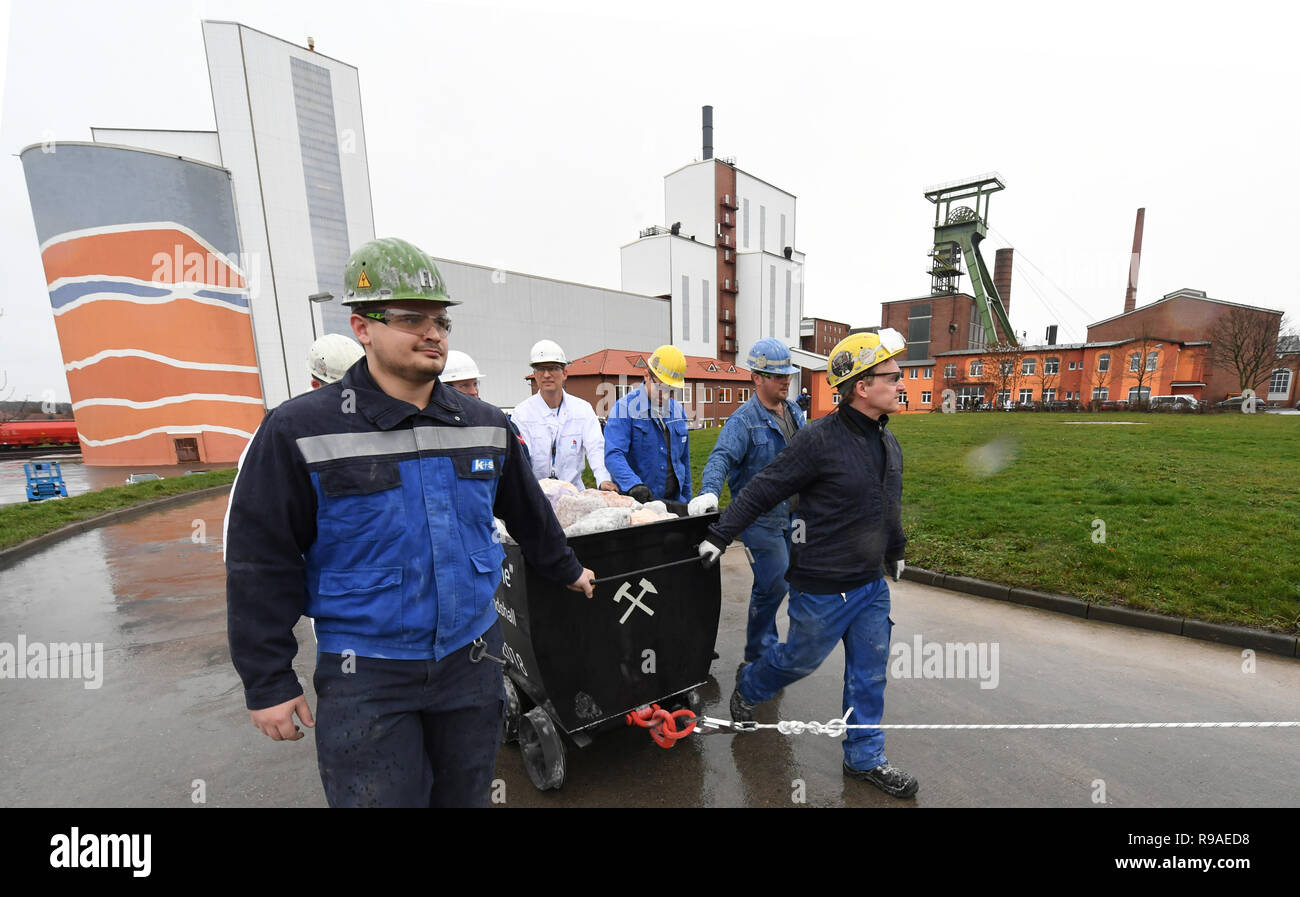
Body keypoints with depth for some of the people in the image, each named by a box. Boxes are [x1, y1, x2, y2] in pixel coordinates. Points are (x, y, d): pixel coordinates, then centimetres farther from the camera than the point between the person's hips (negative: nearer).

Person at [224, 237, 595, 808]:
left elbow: (528, 513, 11)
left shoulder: (486, 426, -1)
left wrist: (566, 570, 20)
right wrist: (267, 682, -4)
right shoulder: (299, 432, -12)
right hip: (365, 679, -3)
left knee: (465, 796, 22)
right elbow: (262, 564, -7)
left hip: (472, 659, 4)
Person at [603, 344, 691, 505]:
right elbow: (613, 454, -20)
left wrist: (687, 500, 17)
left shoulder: (678, 410, 12)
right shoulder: (625, 407, -8)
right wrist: (633, 485, -35)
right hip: (635, 501, -5)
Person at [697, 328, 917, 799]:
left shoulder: (887, 441, 4)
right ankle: (748, 687, 44)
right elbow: (762, 491, -19)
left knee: (870, 673, 16)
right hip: (822, 588, -7)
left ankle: (864, 757, 37)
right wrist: (719, 535, -16)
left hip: (872, 585, 7)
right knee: (801, 658, 15)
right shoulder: (819, 439, -23)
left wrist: (896, 551, 27)